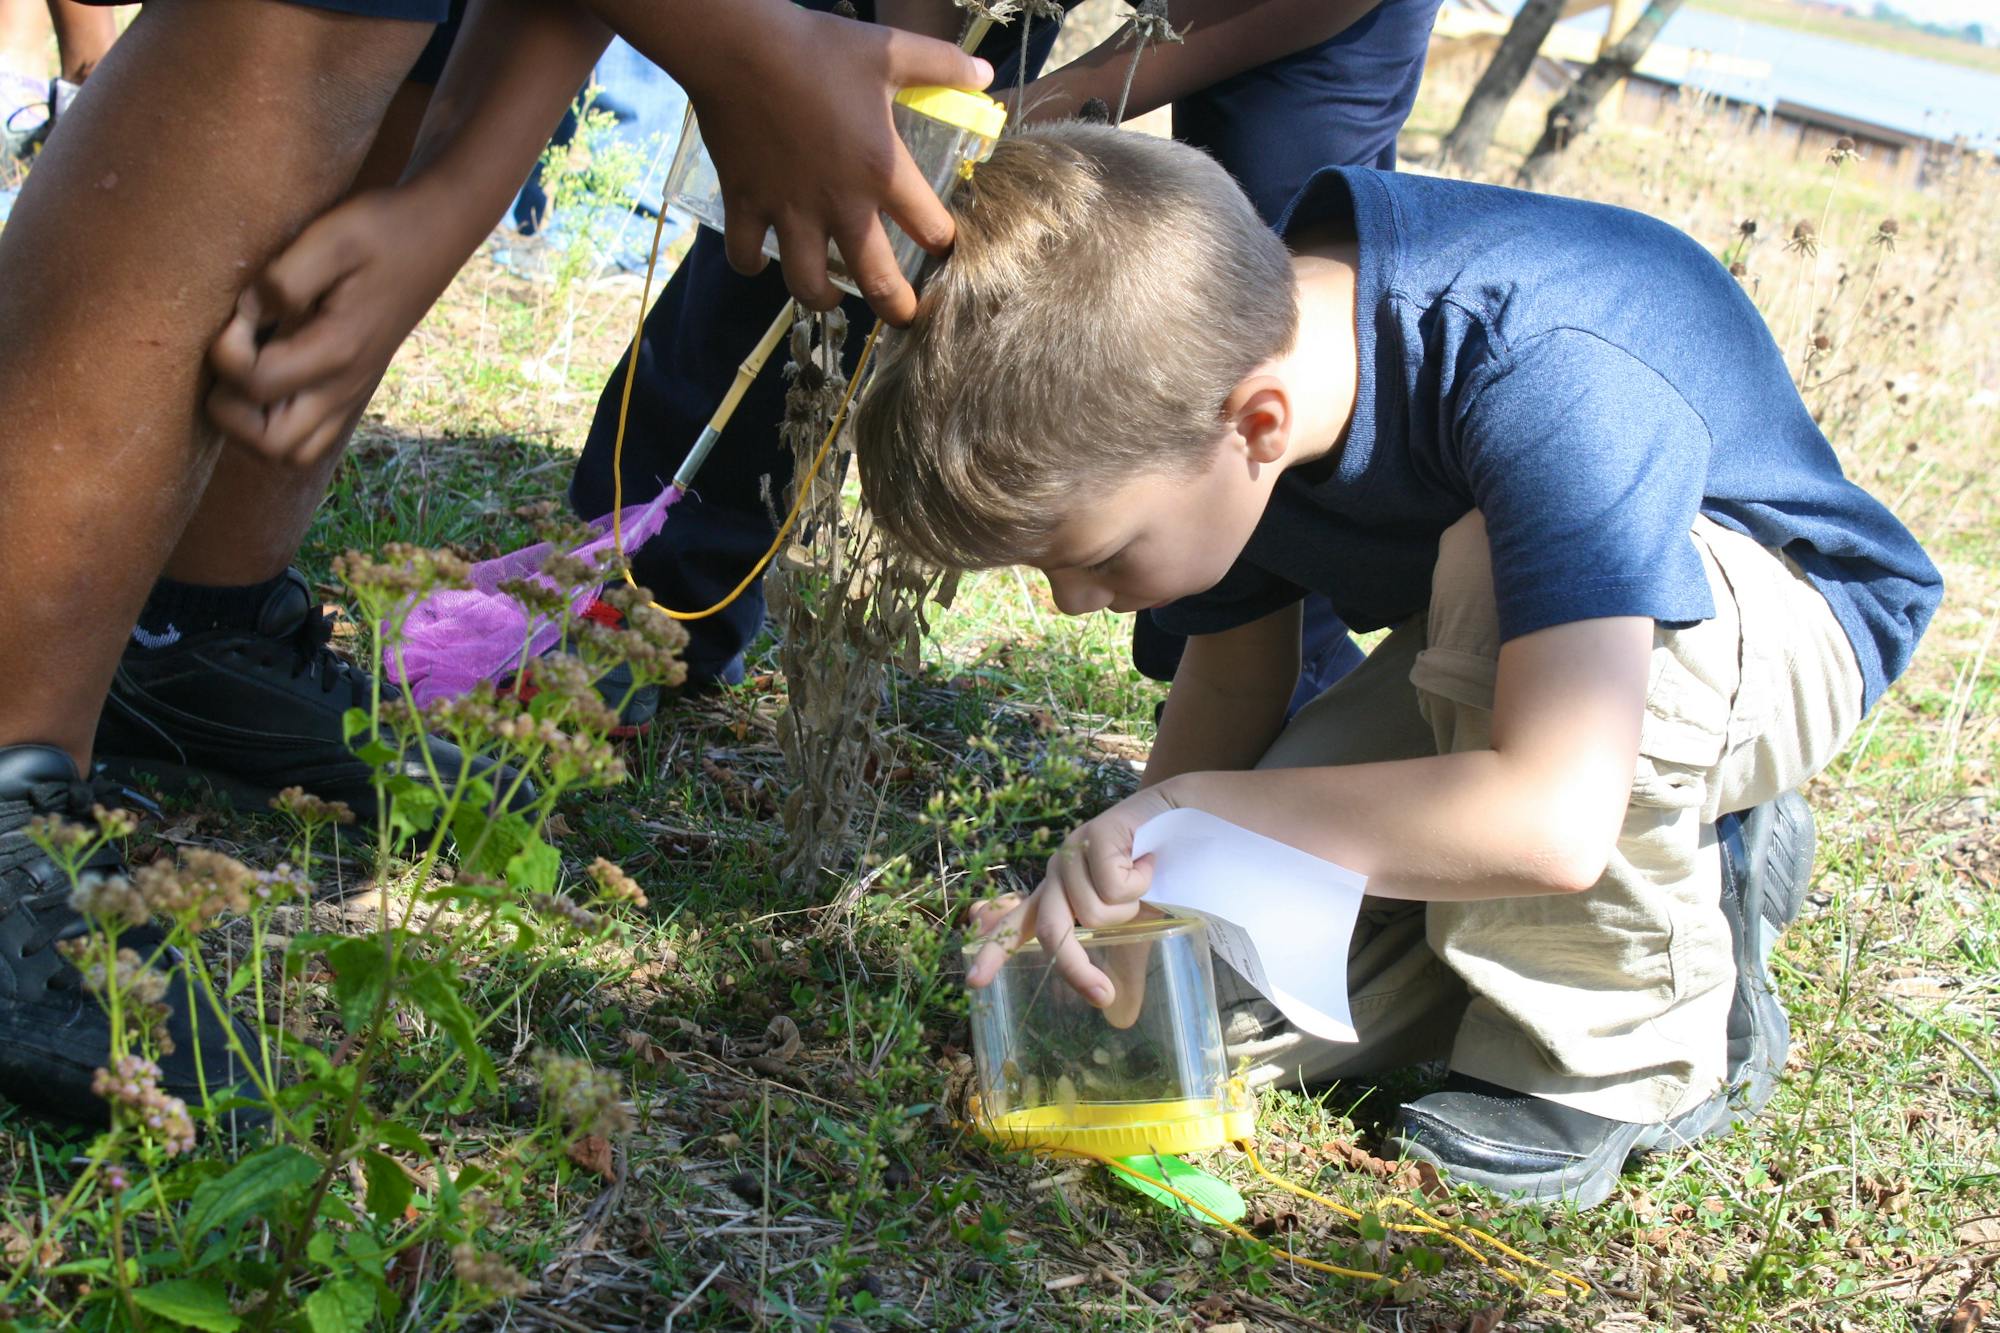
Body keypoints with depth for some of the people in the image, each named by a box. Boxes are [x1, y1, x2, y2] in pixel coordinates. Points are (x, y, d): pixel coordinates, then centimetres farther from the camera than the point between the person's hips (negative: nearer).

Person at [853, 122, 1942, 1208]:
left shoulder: (1557, 380, -41)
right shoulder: (1190, 385, -19)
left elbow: (1555, 818, -46)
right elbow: (1235, 673, -2)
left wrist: (1186, 813, -39)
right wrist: (1116, 884, -15)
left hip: (1785, 628, -6)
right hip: (1492, 651, 6)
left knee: (1491, 566, -39)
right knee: (1238, 1003, -10)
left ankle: (1623, 1049, -17)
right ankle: (1694, 862, 7)